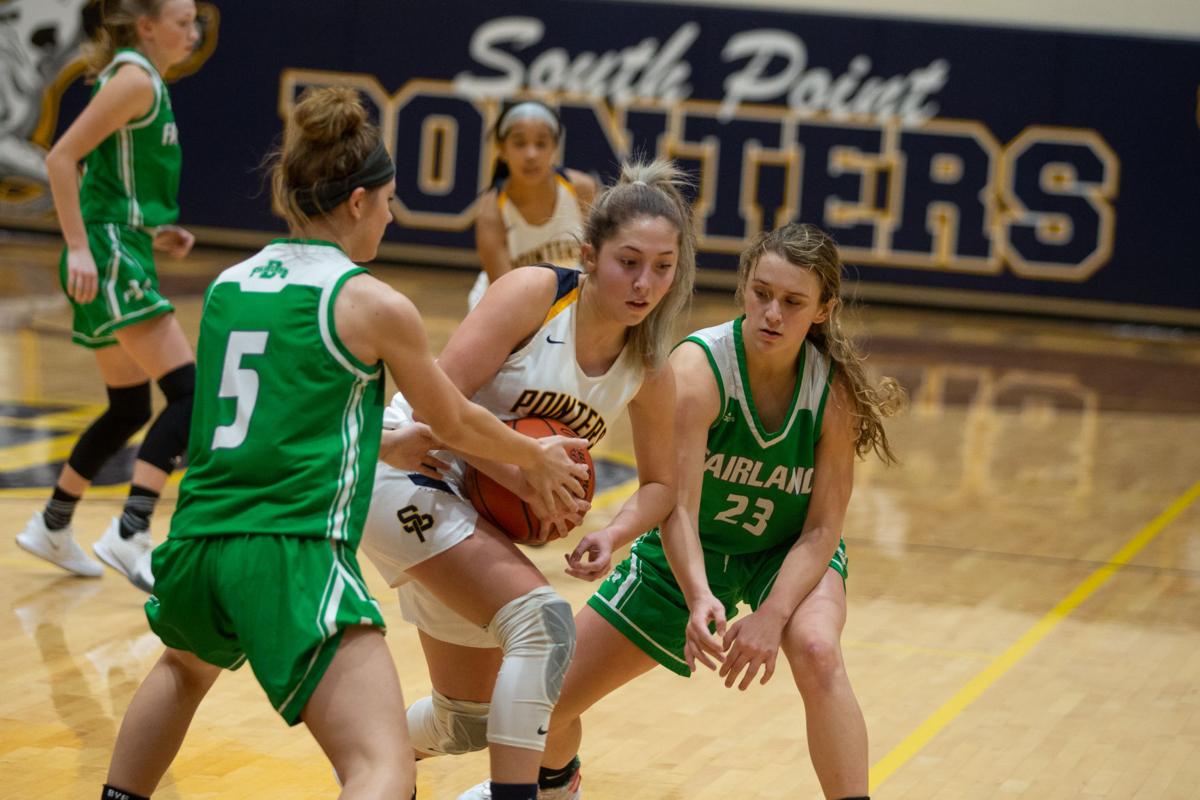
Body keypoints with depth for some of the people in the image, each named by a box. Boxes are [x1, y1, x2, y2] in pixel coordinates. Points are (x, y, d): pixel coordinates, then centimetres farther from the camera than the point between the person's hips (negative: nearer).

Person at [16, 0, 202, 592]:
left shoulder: (144, 81, 18)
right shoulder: (135, 78, -11)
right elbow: (62, 158, -18)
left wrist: (154, 232, 16)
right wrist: (79, 248, -21)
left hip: (123, 254, 10)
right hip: (109, 257, -10)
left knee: (130, 408, 18)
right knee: (189, 391, -18)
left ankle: (51, 528, 28)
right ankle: (129, 536, -23)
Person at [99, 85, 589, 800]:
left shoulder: (229, 286, 14)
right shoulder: (374, 305, -2)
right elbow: (457, 425, 12)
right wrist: (535, 457, 32)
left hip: (197, 543, 7)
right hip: (294, 553, -7)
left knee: (186, 665, 41)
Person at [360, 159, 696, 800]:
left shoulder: (650, 368, -4)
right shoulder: (535, 293, -20)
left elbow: (660, 484, 5)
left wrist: (612, 535, -16)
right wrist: (527, 483, -28)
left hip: (468, 510, 7)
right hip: (407, 468, -7)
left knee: (468, 720, 19)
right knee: (543, 621, -28)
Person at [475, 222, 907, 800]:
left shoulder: (836, 388, -24)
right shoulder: (697, 367, -29)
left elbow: (823, 528, -20)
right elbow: (678, 508, -34)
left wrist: (772, 615, -34)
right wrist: (699, 599, -51)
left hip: (791, 550, 0)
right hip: (690, 552, 1)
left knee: (817, 652, -35)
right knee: (549, 696, 3)